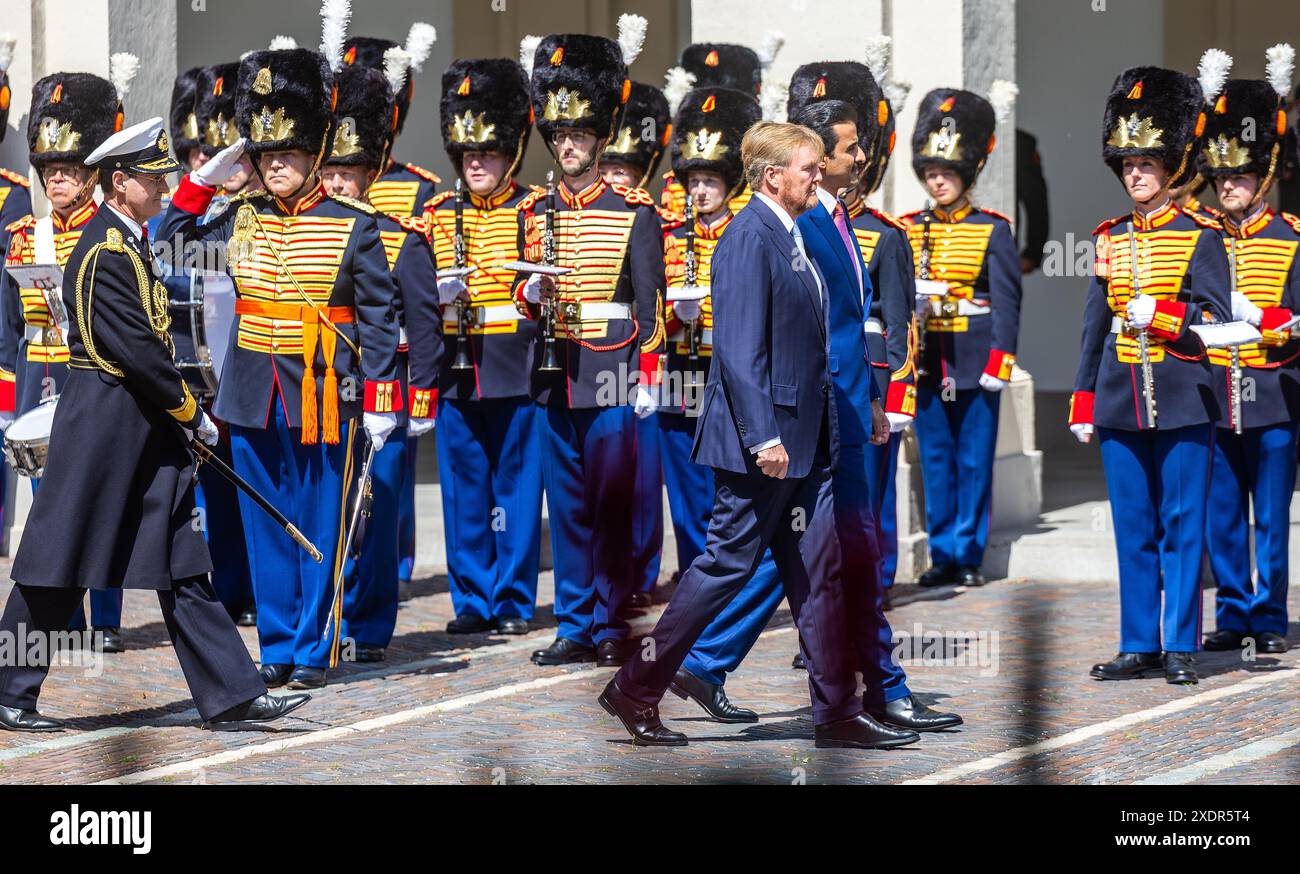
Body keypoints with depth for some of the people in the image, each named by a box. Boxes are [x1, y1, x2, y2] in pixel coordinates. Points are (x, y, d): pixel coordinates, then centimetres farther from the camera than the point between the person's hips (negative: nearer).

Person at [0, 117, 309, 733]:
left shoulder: (129, 244, 15)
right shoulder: (104, 252, -16)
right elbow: (136, 350, -21)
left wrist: (181, 417, 13)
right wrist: (192, 413, -11)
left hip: (150, 429, 10)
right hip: (104, 425, -10)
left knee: (184, 566, 5)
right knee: (59, 568, 0)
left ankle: (232, 698, 3)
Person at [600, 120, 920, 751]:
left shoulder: (787, 237, 15)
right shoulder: (750, 238, -15)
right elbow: (739, 350, -22)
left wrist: (821, 432, 18)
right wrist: (763, 437, -25)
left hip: (802, 443, 9)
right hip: (764, 443, -9)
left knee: (819, 574, 7)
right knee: (727, 564, -2)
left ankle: (838, 715, 10)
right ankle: (635, 691, 8)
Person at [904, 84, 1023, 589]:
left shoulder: (993, 230, 0)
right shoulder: (909, 230, 9)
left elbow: (1007, 300, -5)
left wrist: (1000, 359, -12)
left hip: (974, 362, -3)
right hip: (926, 362, 3)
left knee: (974, 461, 1)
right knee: (936, 461, 6)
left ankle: (969, 555, 7)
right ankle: (943, 553, 11)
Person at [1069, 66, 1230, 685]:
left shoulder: (1199, 236, -2)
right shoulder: (1110, 240, 11)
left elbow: (1217, 320, -6)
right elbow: (1094, 326, 15)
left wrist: (1157, 314, -17)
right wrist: (1083, 403, 12)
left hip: (1182, 402, -4)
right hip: (1121, 402, 4)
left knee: (1182, 528, -1)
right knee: (1133, 530, 6)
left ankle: (1181, 649, 3)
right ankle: (1139, 646, 11)